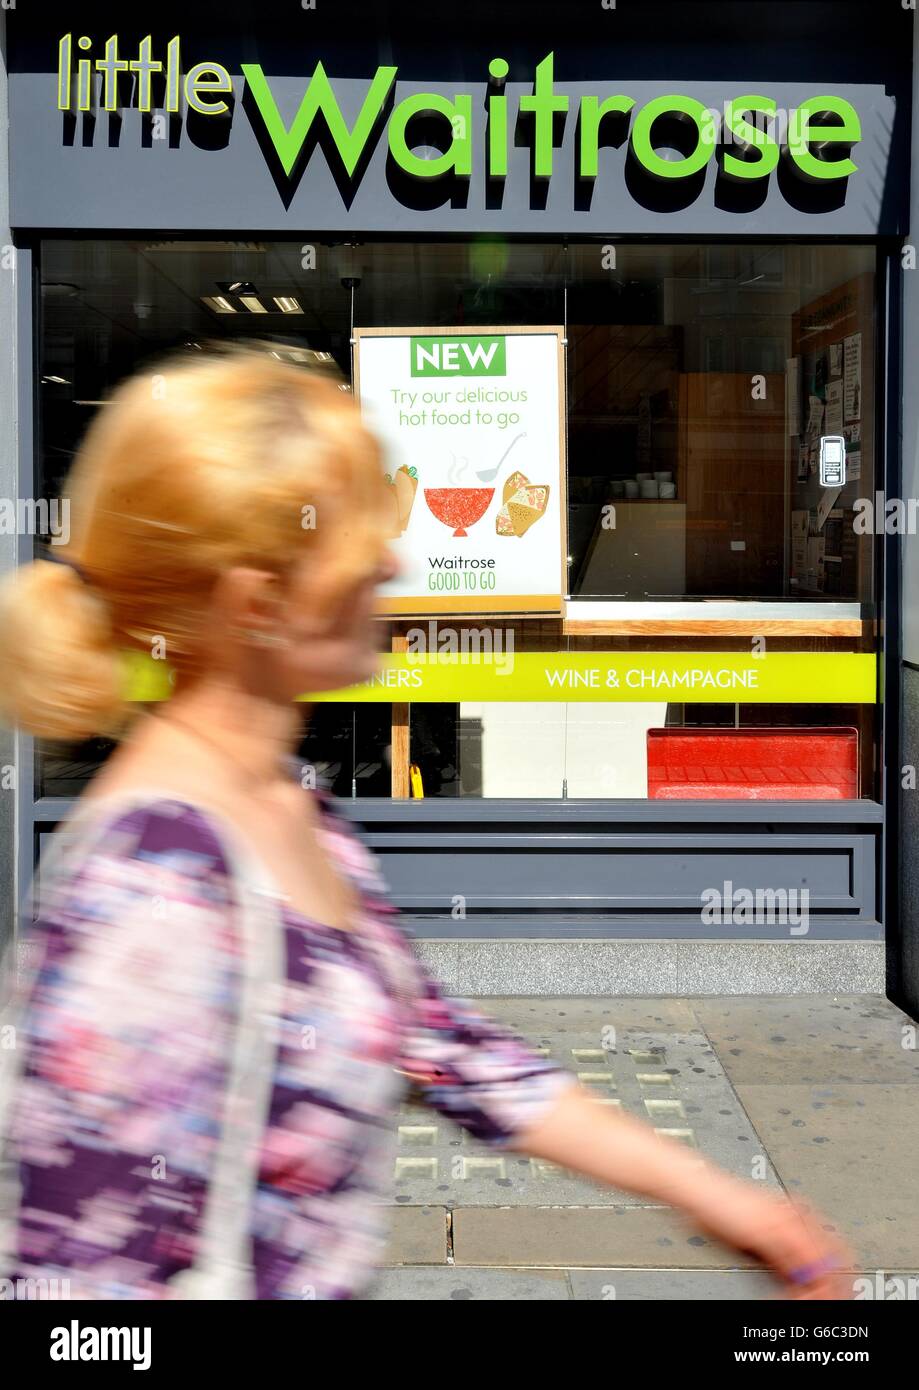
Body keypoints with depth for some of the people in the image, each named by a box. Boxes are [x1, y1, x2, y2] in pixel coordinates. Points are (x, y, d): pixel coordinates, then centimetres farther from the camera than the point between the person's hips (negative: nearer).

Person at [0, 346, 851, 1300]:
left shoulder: (290, 806, 1)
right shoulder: (149, 882, -27)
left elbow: (446, 1049, 8)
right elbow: (80, 1271, -26)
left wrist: (709, 1191, 10)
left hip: (333, 1282, 8)